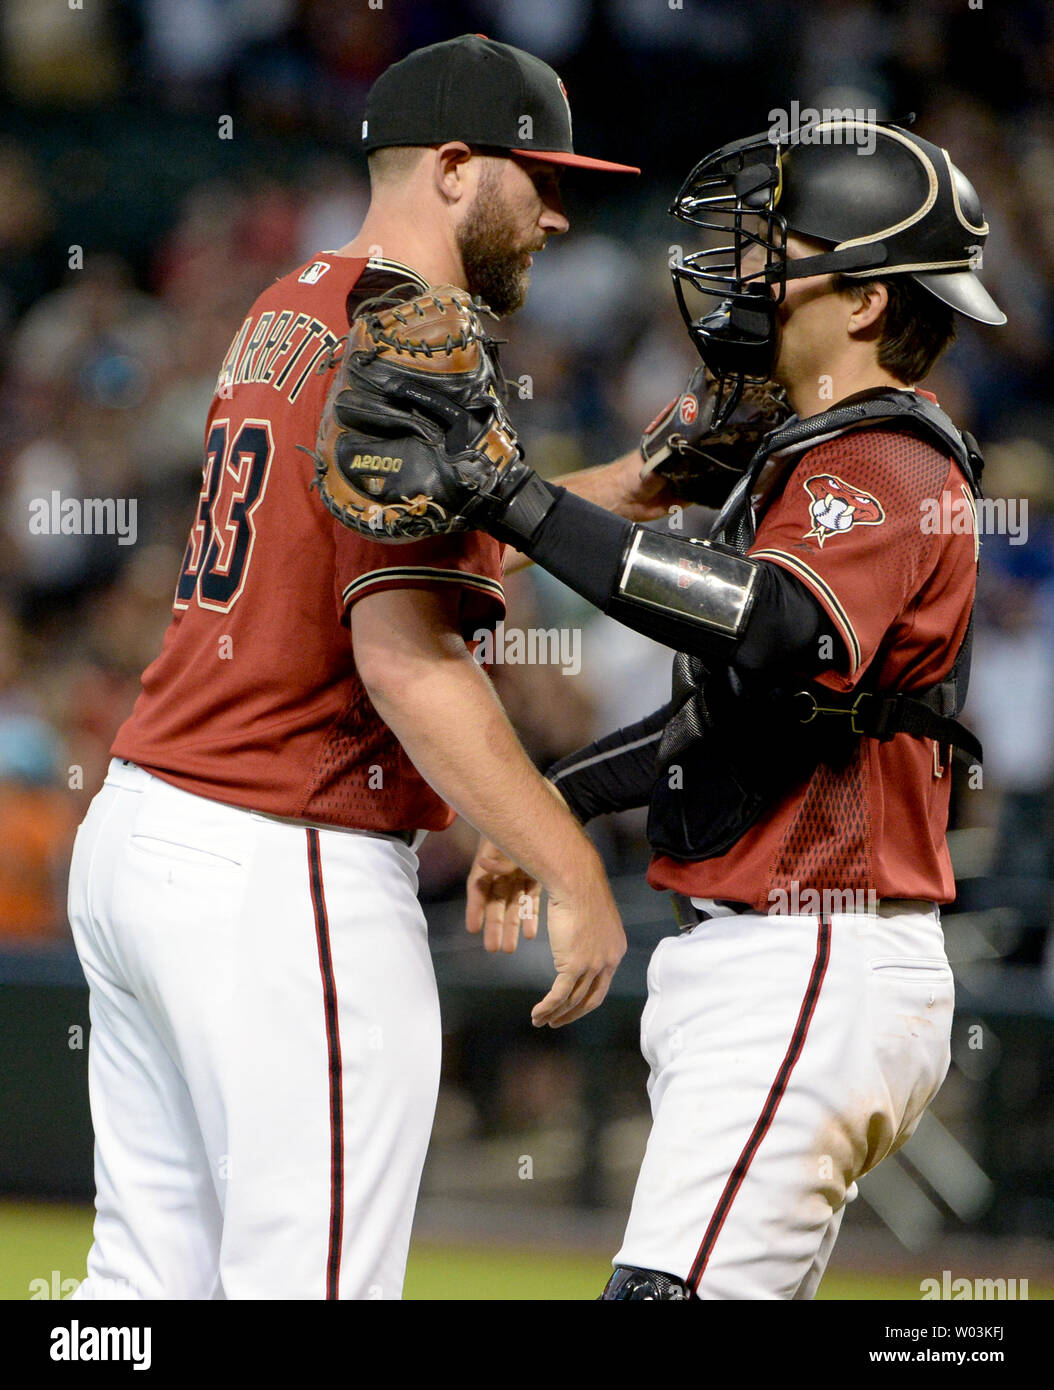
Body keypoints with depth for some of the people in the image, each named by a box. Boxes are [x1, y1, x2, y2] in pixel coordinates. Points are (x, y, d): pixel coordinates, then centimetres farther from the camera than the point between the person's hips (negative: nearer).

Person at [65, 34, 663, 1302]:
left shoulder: (286, 317, 15)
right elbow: (406, 655, -23)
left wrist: (630, 486, 21)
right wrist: (572, 874, -21)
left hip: (133, 831, 10)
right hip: (286, 872, -10)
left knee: (152, 1274, 12)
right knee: (310, 1281, -6)